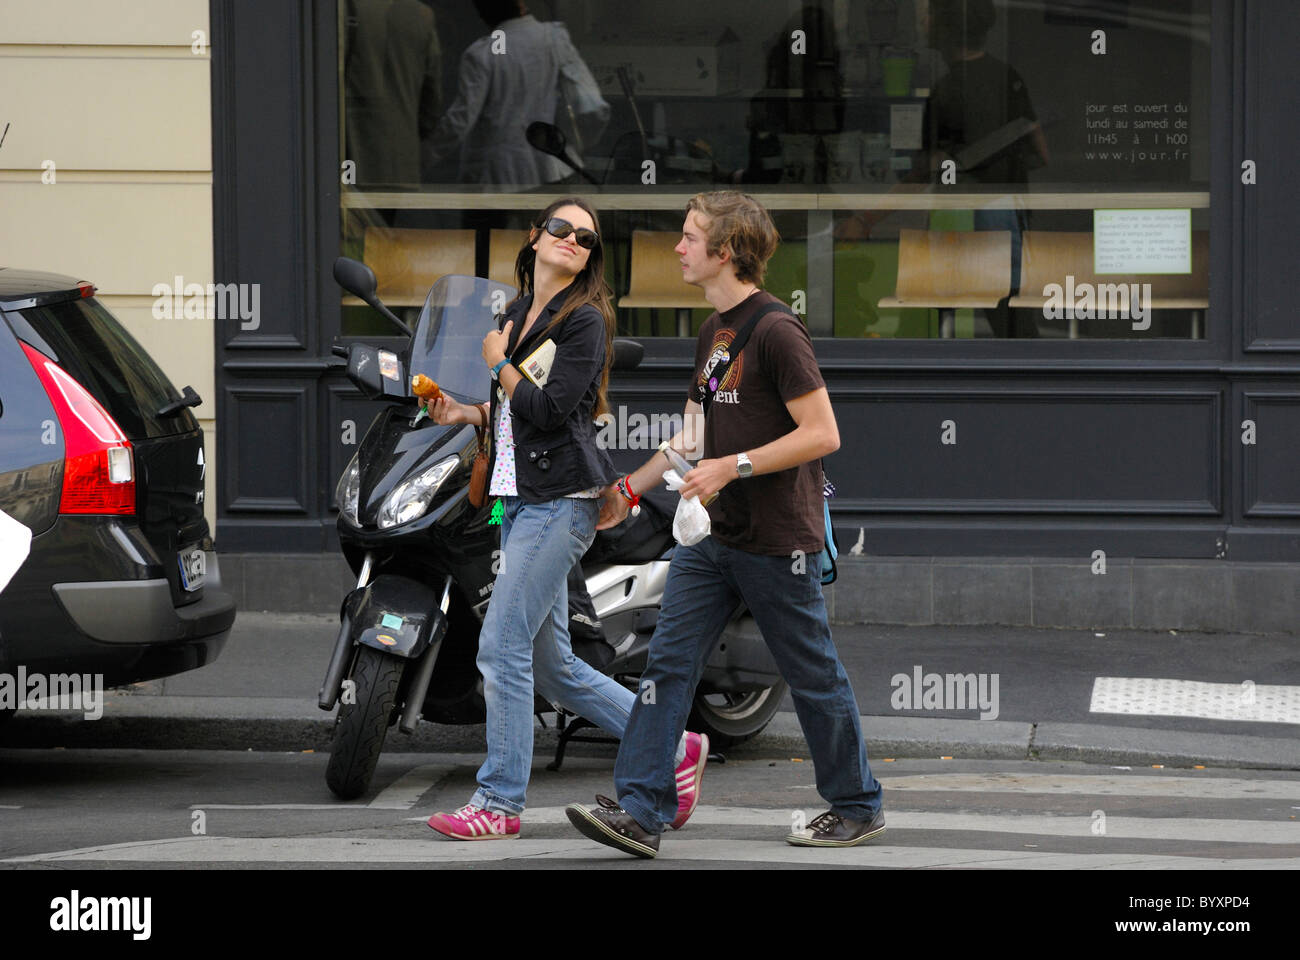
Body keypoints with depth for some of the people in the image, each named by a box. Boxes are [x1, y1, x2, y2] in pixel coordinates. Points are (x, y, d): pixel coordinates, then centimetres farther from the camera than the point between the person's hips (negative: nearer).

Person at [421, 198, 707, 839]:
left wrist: (499, 364, -4)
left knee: (502, 649, -10)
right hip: (520, 498, 9)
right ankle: (674, 749, 21)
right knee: (551, 665, 10)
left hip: (560, 501, -9)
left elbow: (550, 408, -17)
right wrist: (469, 413, 8)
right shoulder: (517, 313, 16)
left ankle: (499, 801, -1)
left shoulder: (585, 320, -8)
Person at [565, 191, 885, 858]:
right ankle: (640, 810, -5)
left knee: (813, 678, 4)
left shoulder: (776, 331, -15)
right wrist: (630, 488, 20)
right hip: (715, 535, 8)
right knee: (669, 662, -2)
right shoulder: (714, 333, 14)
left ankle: (858, 807, 20)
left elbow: (822, 434, -19)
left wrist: (733, 467, -21)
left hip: (777, 540, -8)